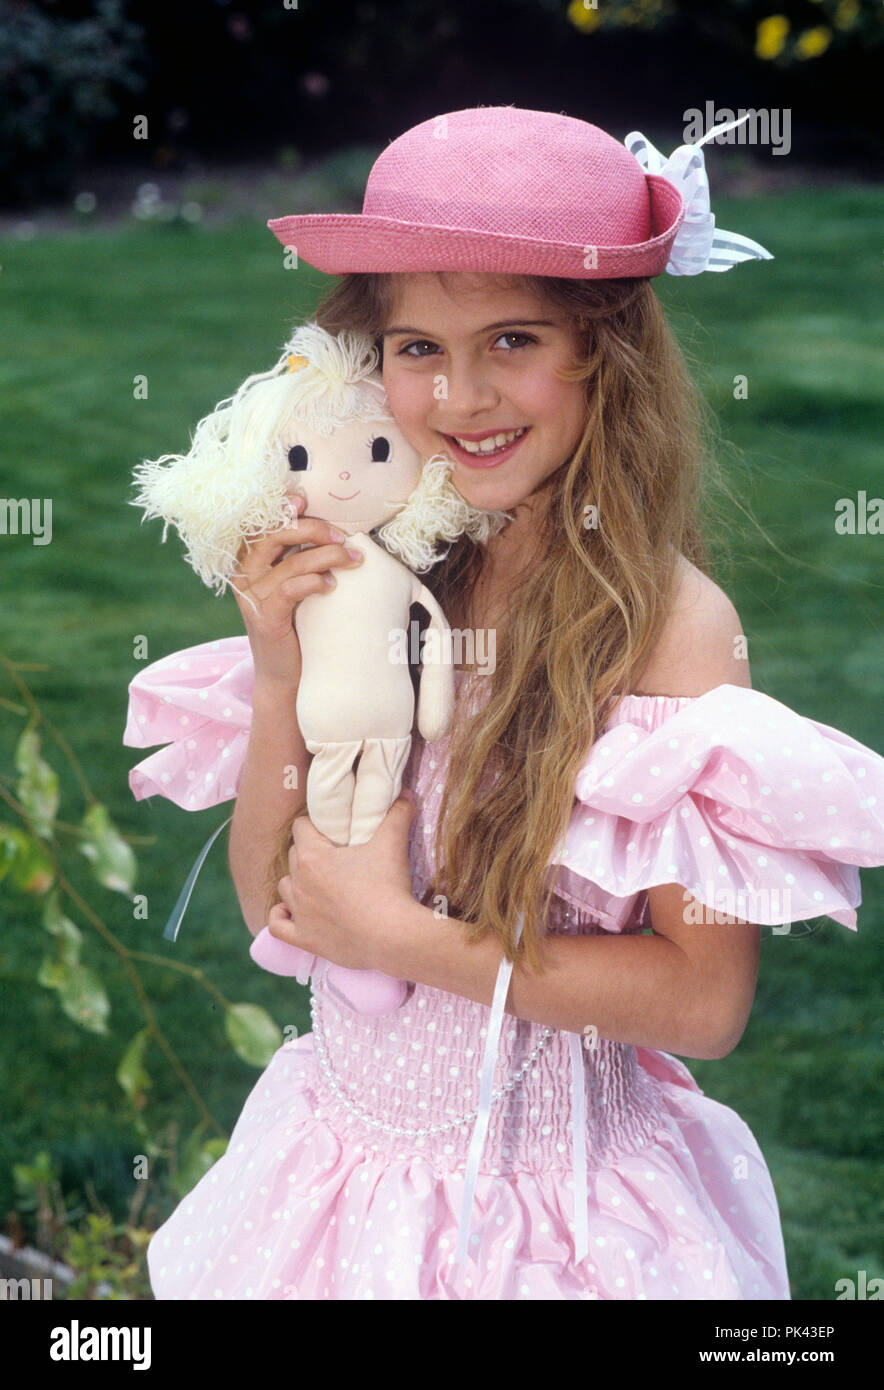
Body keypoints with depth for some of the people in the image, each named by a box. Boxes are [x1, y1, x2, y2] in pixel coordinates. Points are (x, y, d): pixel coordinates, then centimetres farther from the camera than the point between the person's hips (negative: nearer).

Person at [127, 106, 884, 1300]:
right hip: (337, 1154, 5)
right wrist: (280, 682, -15)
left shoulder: (671, 618, -19)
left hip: (542, 1204, -4)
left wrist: (402, 935, -18)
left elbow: (705, 1001, -19)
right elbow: (273, 905, -1)